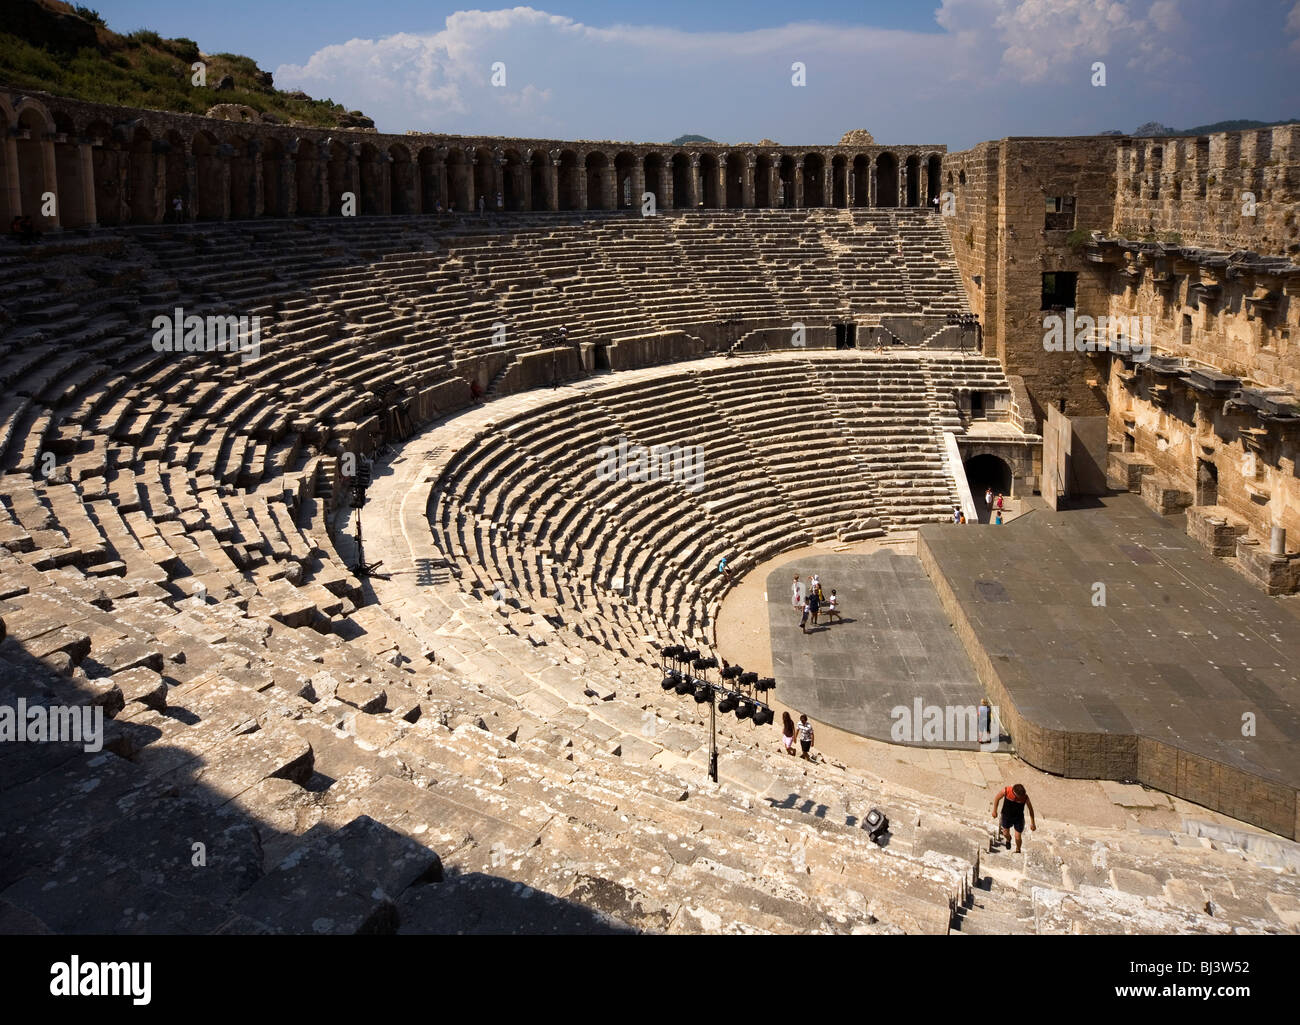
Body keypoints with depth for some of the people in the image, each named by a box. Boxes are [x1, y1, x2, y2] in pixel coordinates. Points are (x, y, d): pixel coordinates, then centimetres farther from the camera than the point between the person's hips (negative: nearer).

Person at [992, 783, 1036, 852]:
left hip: (1019, 818, -1)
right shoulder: (1006, 791, -29)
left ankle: (1018, 850, 35)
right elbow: (997, 798, -9)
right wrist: (994, 811, 0)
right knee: (1006, 834, 16)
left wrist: (1032, 823, -2)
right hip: (1006, 816, 1)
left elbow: (1030, 808, -10)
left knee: (1017, 838, 4)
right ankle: (1008, 839, 53)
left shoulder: (1025, 797, -28)